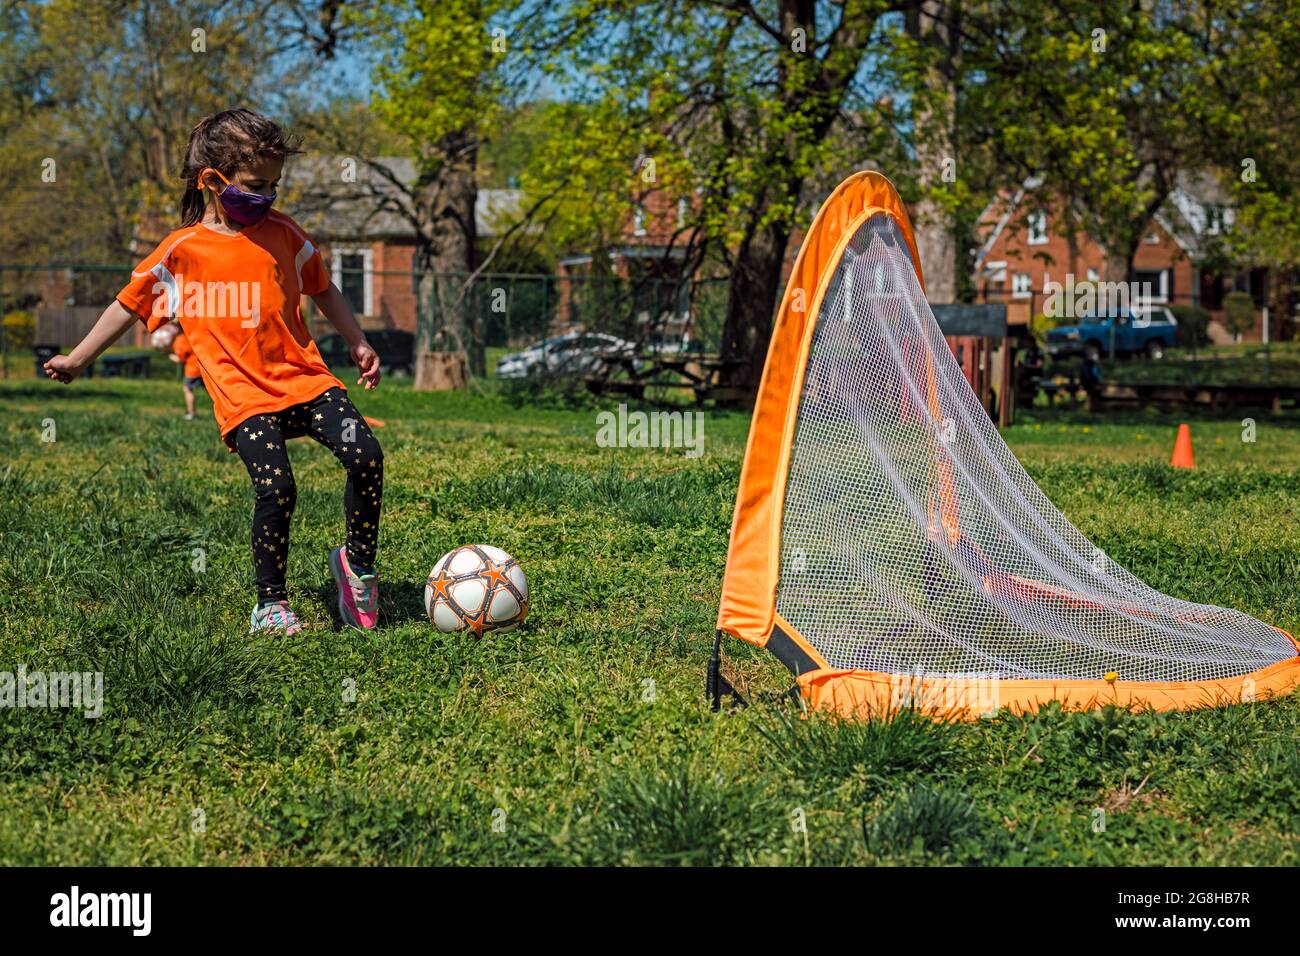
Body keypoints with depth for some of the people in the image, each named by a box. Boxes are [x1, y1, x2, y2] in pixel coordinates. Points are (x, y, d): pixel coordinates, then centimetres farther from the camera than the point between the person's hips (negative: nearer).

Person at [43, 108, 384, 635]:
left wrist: (359, 345, 24)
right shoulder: (181, 250, 2)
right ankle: (270, 604, -3)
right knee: (275, 486, -22)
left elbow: (323, 290, 23)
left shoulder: (283, 233, 8)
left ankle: (358, 564, 4)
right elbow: (128, 305, 14)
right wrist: (78, 358, 20)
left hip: (306, 379, 3)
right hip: (244, 395, -3)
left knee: (366, 455, -17)